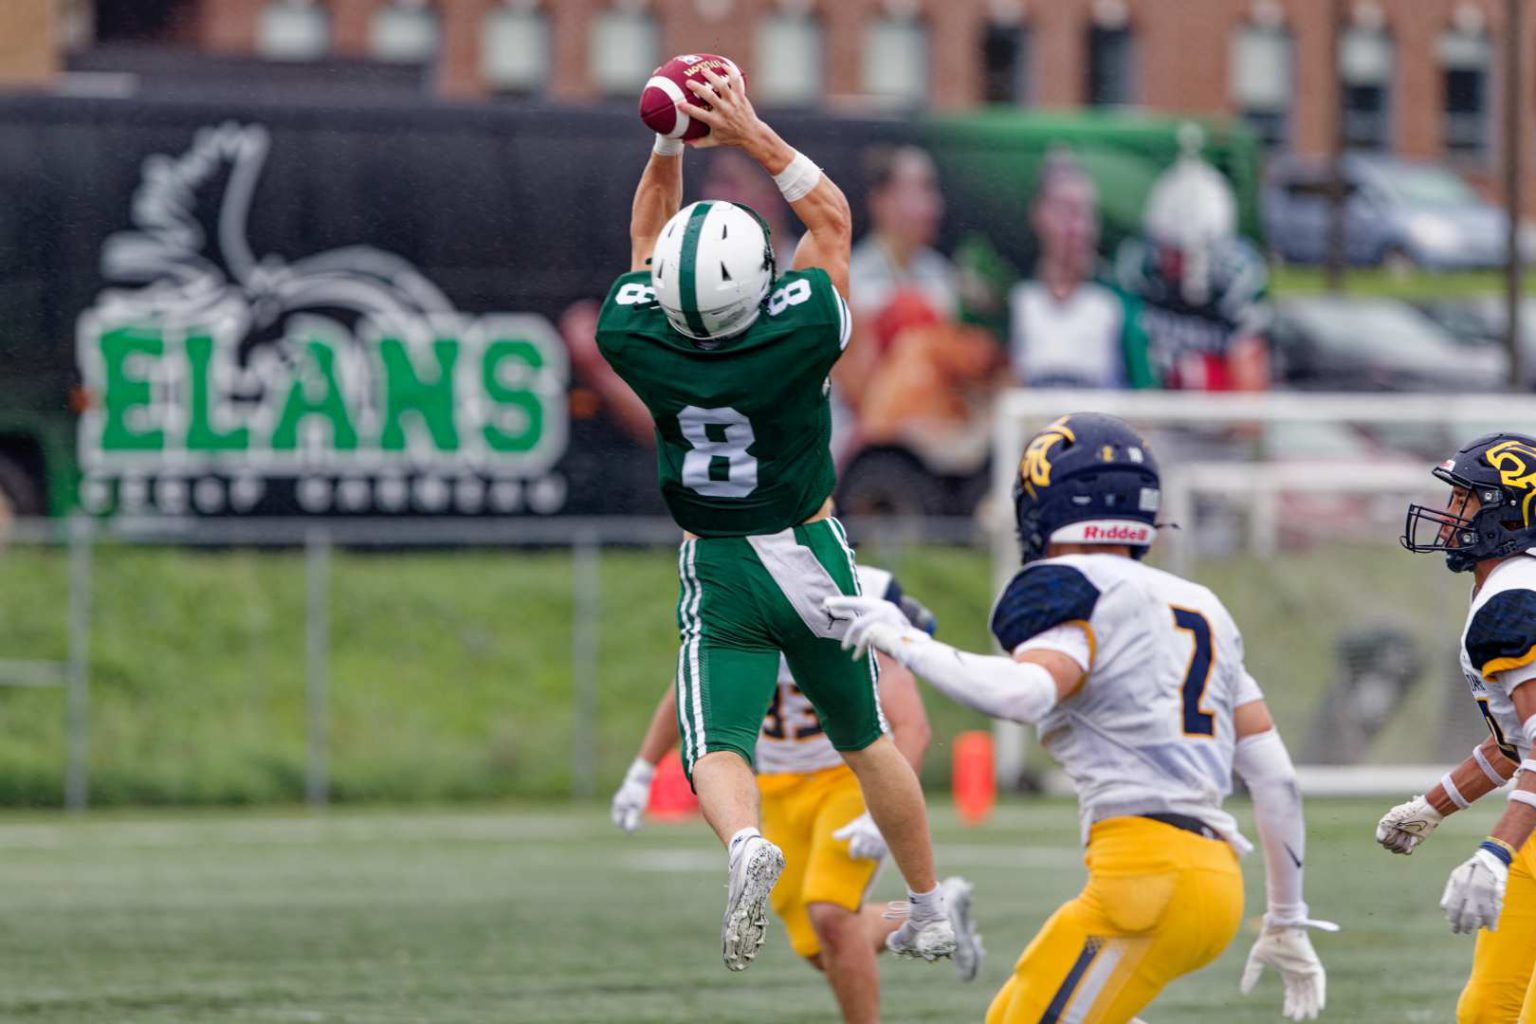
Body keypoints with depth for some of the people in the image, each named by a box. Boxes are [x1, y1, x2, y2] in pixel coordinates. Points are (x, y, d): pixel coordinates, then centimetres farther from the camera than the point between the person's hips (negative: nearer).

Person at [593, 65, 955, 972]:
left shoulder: (638, 339, -18)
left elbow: (646, 243, 5)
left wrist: (668, 145, -1)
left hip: (717, 573, 0)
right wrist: (751, 132, -6)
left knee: (718, 748, -5)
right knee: (865, 737, 18)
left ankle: (745, 843, -38)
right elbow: (831, 213, -6)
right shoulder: (801, 335, -23)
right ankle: (931, 911, 27)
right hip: (811, 557, 0)